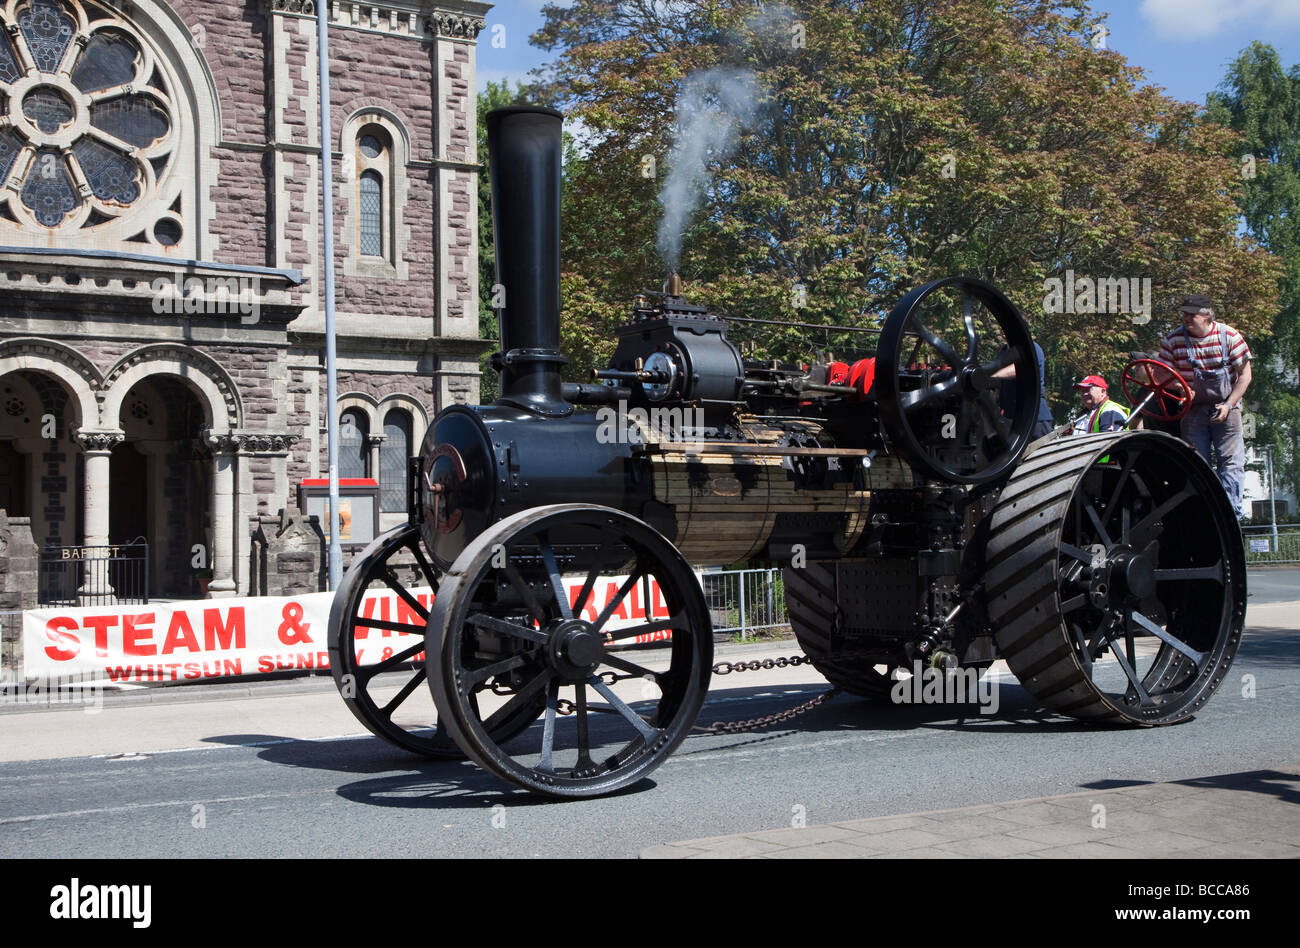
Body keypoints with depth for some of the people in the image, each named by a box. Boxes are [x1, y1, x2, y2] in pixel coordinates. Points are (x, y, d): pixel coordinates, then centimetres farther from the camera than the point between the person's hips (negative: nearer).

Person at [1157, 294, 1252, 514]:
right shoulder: (1173, 340, -6)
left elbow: (1244, 375, -4)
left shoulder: (1229, 336, -9)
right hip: (1193, 410, 1)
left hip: (1226, 408, -1)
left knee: (1230, 461, -6)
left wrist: (1228, 405, -12)